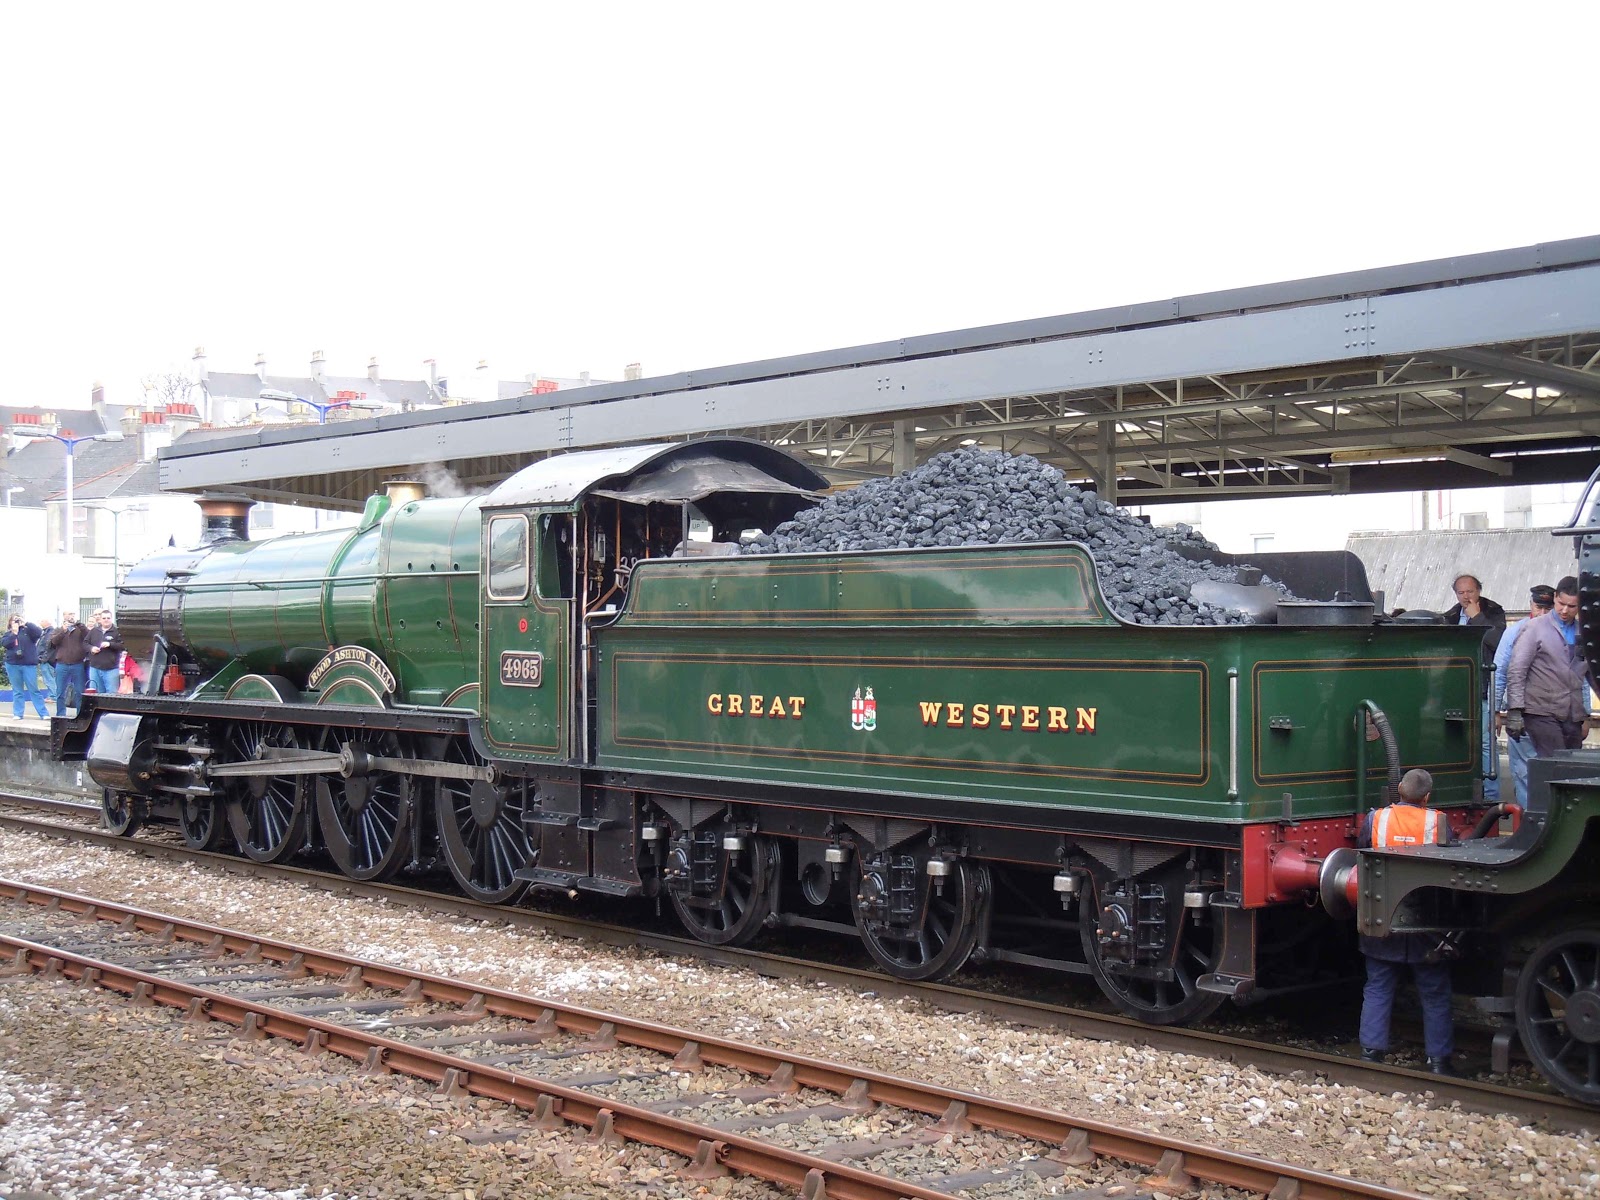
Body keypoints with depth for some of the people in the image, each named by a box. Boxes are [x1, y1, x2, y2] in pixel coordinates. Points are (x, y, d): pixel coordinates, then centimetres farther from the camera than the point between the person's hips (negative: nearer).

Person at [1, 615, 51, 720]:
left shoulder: (27, 630, 3)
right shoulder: (8, 634, 10)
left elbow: (38, 632, -15)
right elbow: (4, 643, -7)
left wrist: (26, 623, -16)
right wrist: (14, 633, -13)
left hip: (29, 665, -2)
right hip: (13, 665, 2)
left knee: (34, 690, -2)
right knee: (17, 691, 8)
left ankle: (43, 714, -1)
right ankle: (17, 714, 12)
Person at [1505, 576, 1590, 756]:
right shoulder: (1535, 628, 1)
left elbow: (1586, 677, 22)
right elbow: (1516, 672, -4)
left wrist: (1585, 716, 18)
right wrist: (1514, 712, -12)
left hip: (1573, 718, 5)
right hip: (1542, 714, -5)